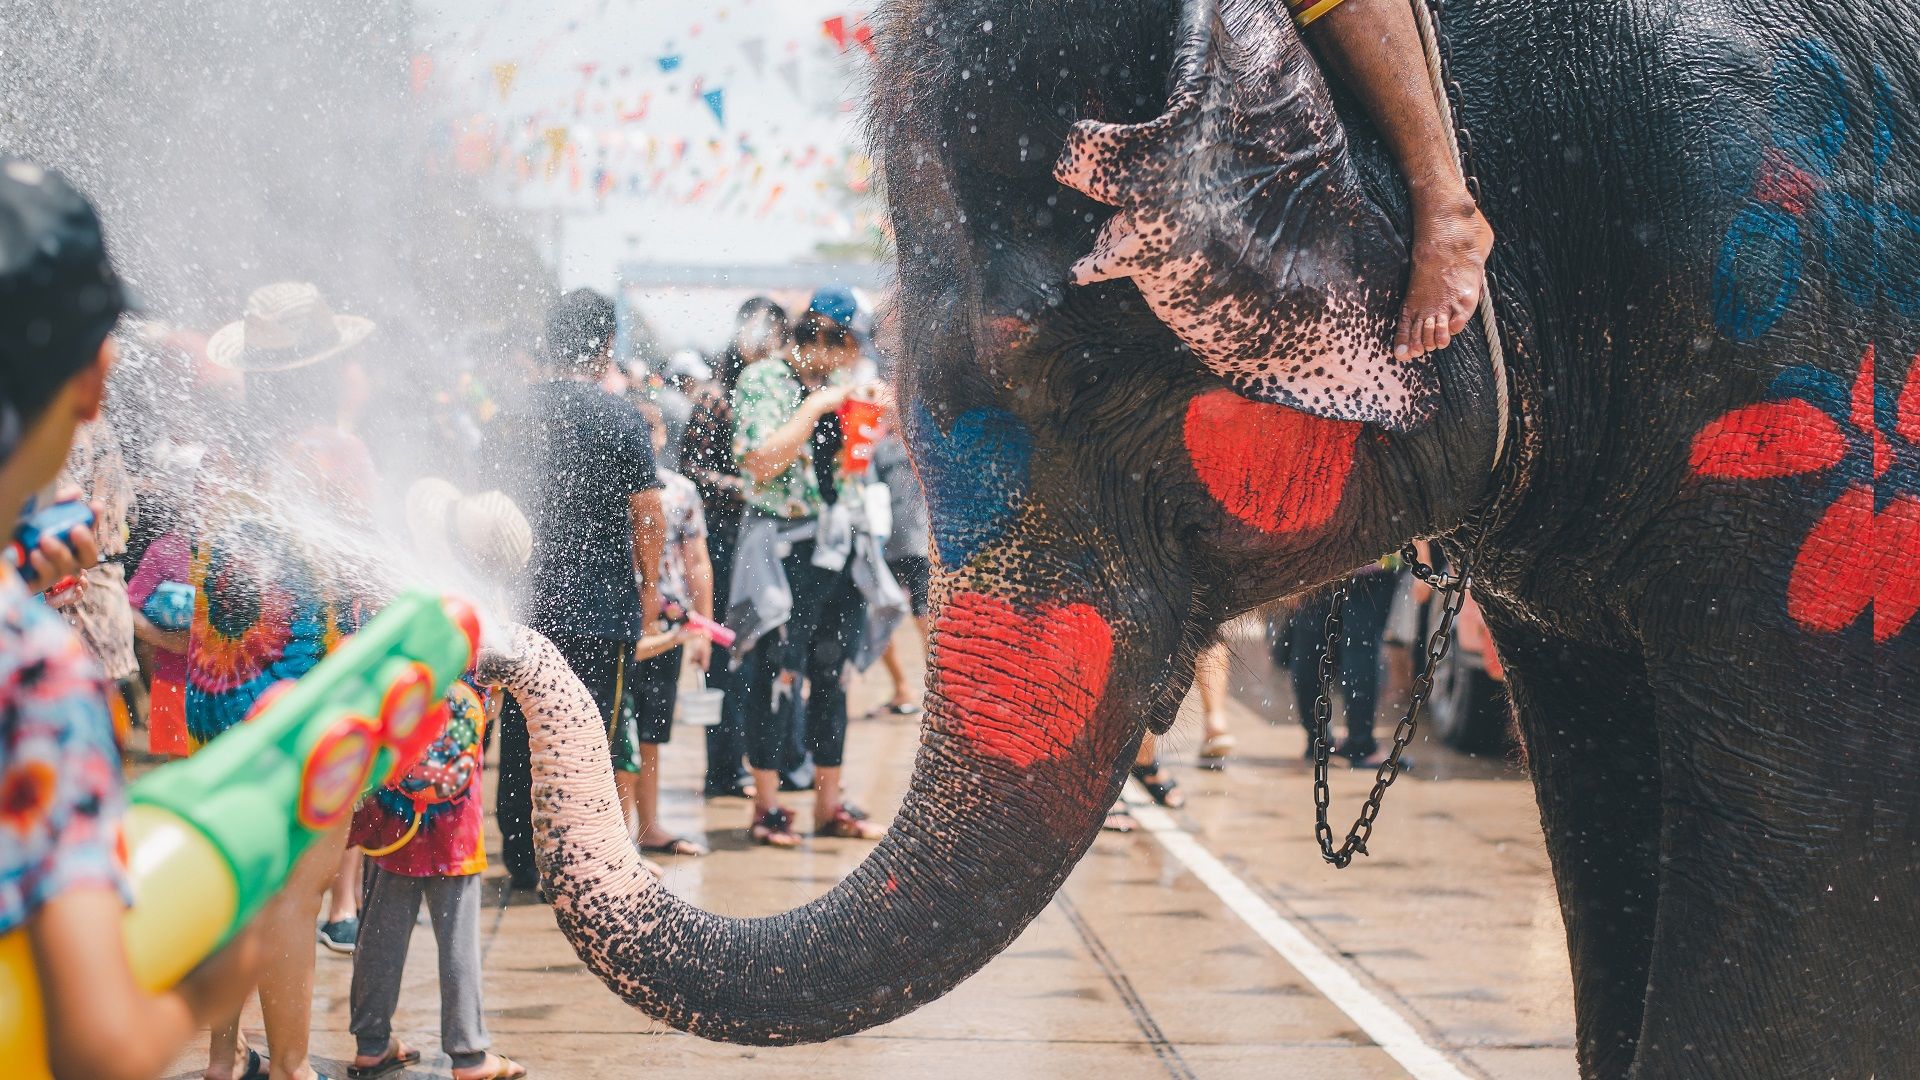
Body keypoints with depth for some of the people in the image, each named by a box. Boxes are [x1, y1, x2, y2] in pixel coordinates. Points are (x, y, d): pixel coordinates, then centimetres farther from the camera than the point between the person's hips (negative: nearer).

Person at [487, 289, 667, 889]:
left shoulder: (514, 413, 4)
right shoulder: (617, 417, -10)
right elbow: (648, 513, -10)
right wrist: (649, 585, 4)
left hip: (525, 603, 4)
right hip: (600, 608, -4)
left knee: (521, 735, 12)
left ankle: (521, 859, 18)